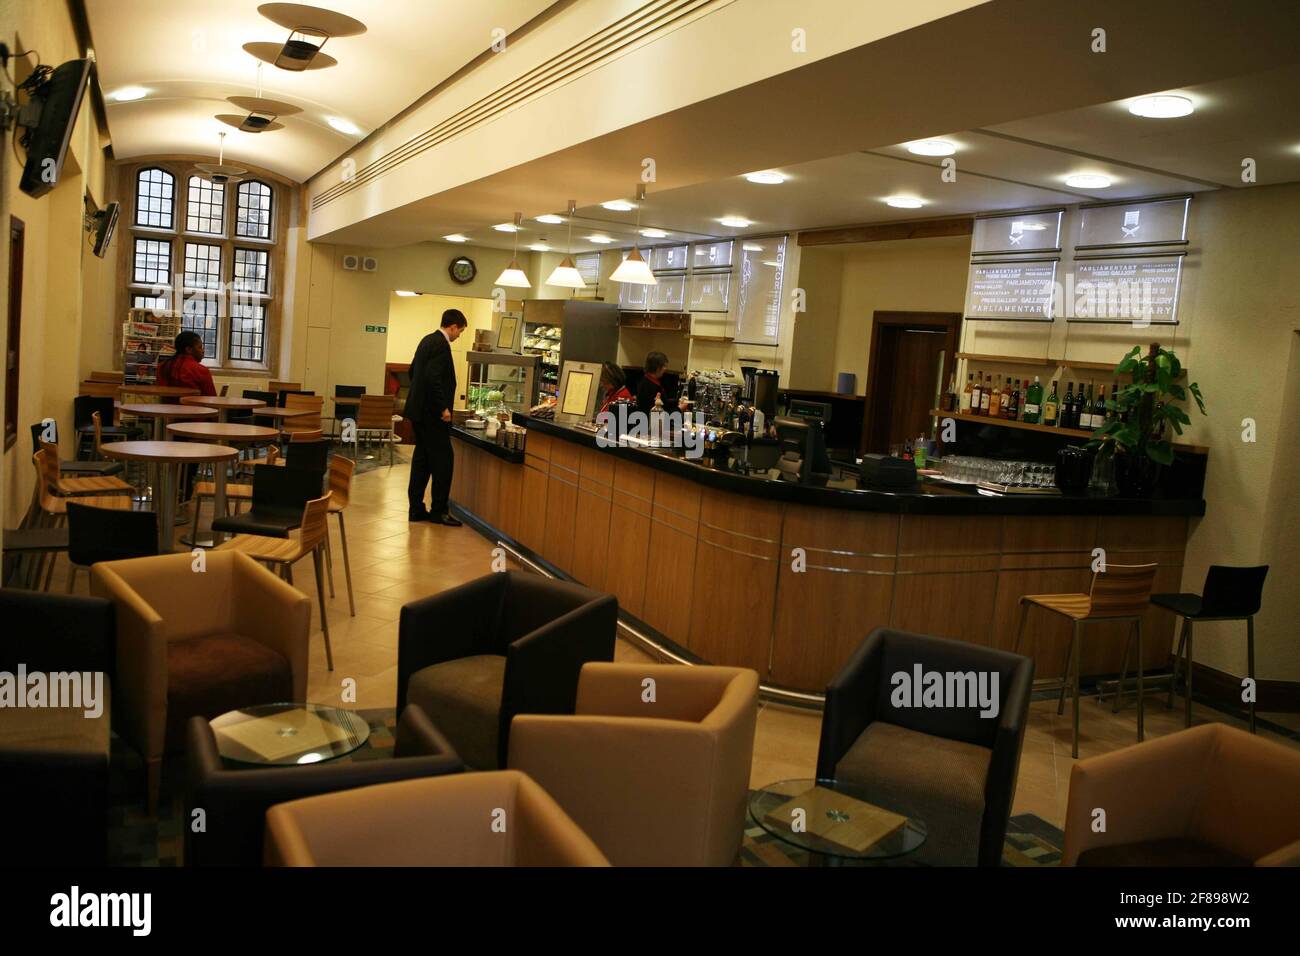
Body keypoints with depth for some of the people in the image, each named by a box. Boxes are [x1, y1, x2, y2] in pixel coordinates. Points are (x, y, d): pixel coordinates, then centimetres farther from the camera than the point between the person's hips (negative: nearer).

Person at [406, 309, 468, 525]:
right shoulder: (441, 345, -16)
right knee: (443, 459, -4)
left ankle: (416, 509, 15)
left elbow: (413, 370, 21)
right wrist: (443, 408, -20)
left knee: (422, 459, 12)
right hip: (431, 412, -10)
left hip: (419, 409, 10)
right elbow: (433, 379, -25)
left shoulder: (428, 339, 14)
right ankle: (438, 511, 1)